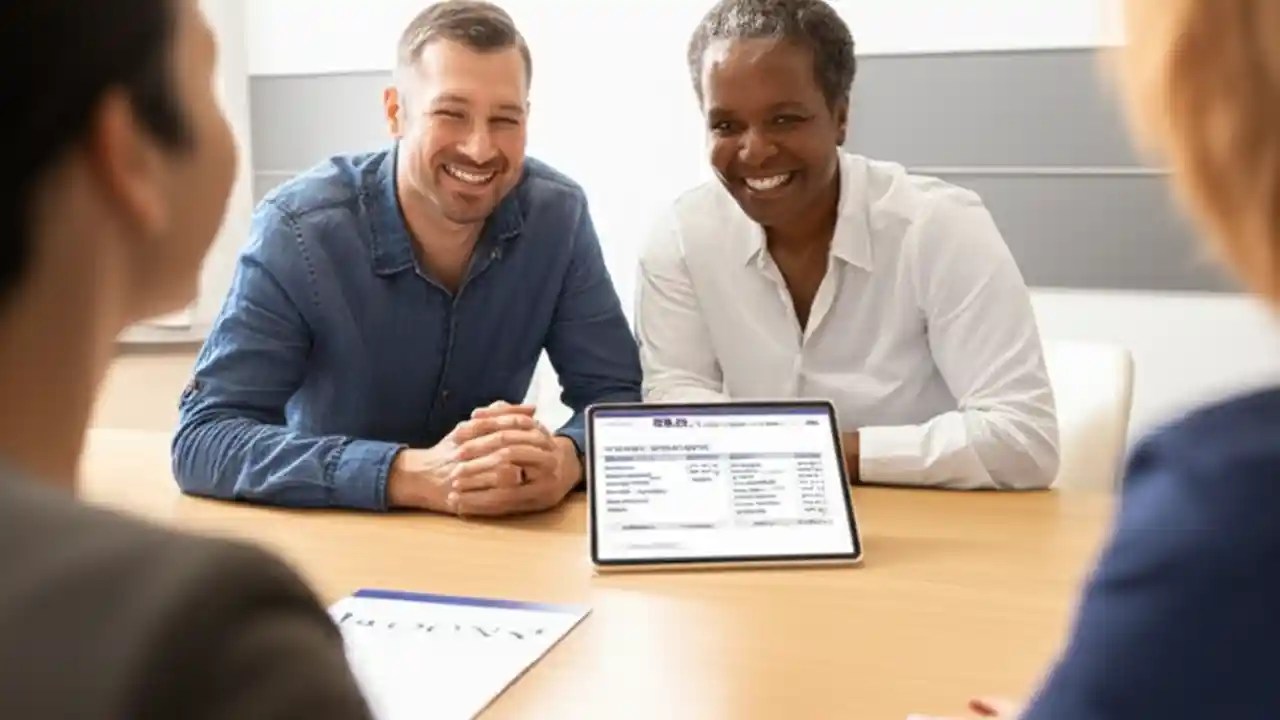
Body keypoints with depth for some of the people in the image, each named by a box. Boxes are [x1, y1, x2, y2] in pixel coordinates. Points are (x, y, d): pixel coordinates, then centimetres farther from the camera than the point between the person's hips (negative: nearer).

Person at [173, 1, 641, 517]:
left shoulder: (558, 215, -11)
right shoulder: (299, 230, -19)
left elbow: (617, 395, -8)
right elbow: (202, 438, -24)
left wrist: (565, 460, -31)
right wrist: (412, 476, -37)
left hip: (489, 538, 2)